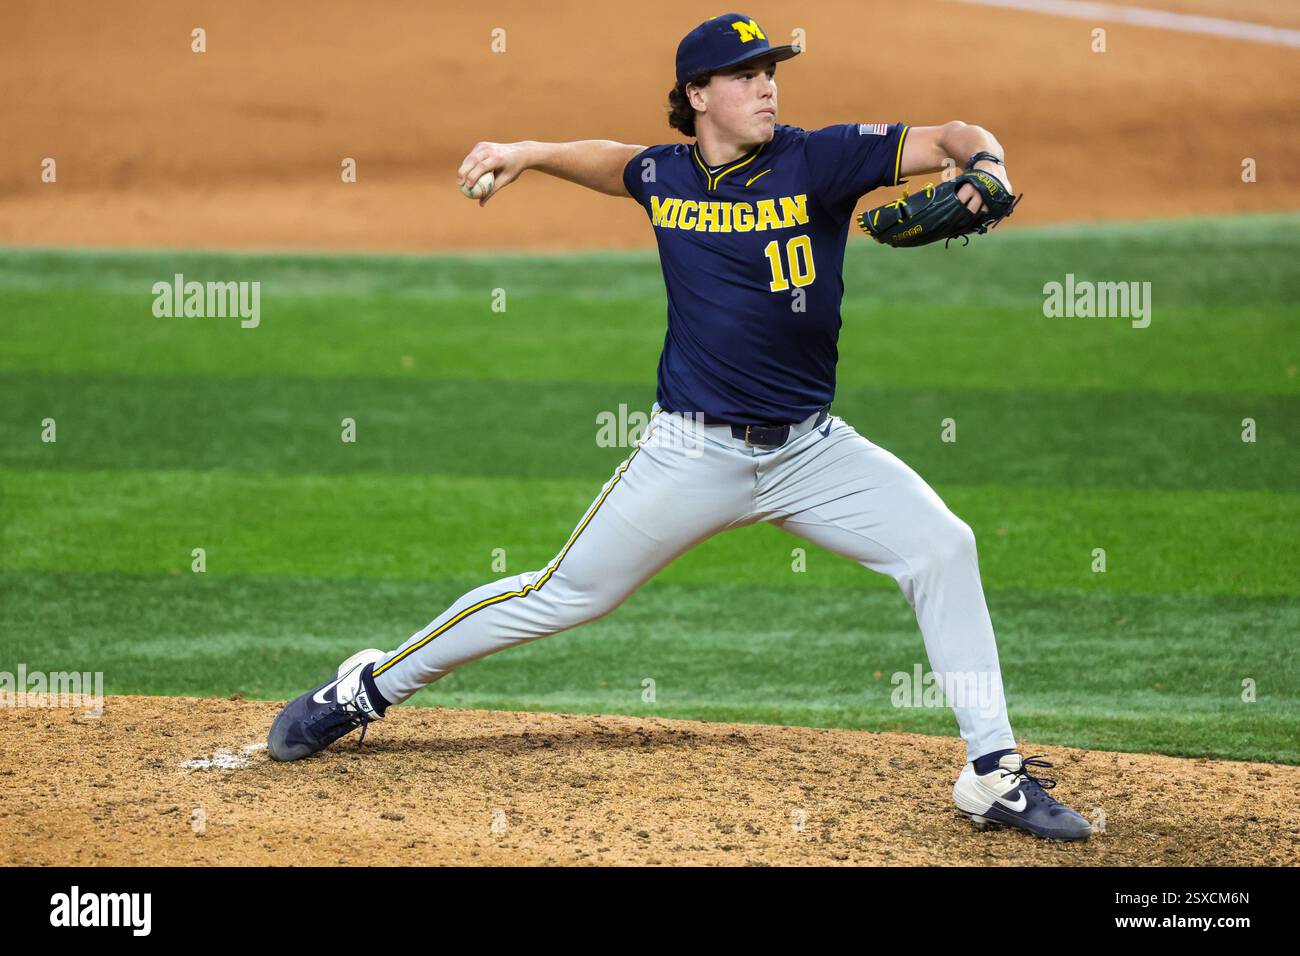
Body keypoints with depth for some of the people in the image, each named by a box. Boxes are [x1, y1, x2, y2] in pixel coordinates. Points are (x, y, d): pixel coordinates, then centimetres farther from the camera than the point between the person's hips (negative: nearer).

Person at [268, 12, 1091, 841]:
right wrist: (529, 155, 14)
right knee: (562, 595, 2)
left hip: (811, 451, 0)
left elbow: (956, 140, -14)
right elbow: (612, 160, 27)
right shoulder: (666, 177, 1)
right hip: (693, 453, 0)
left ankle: (994, 774, -11)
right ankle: (371, 686, 21)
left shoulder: (816, 162, -7)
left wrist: (986, 168, -34)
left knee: (941, 547, -18)